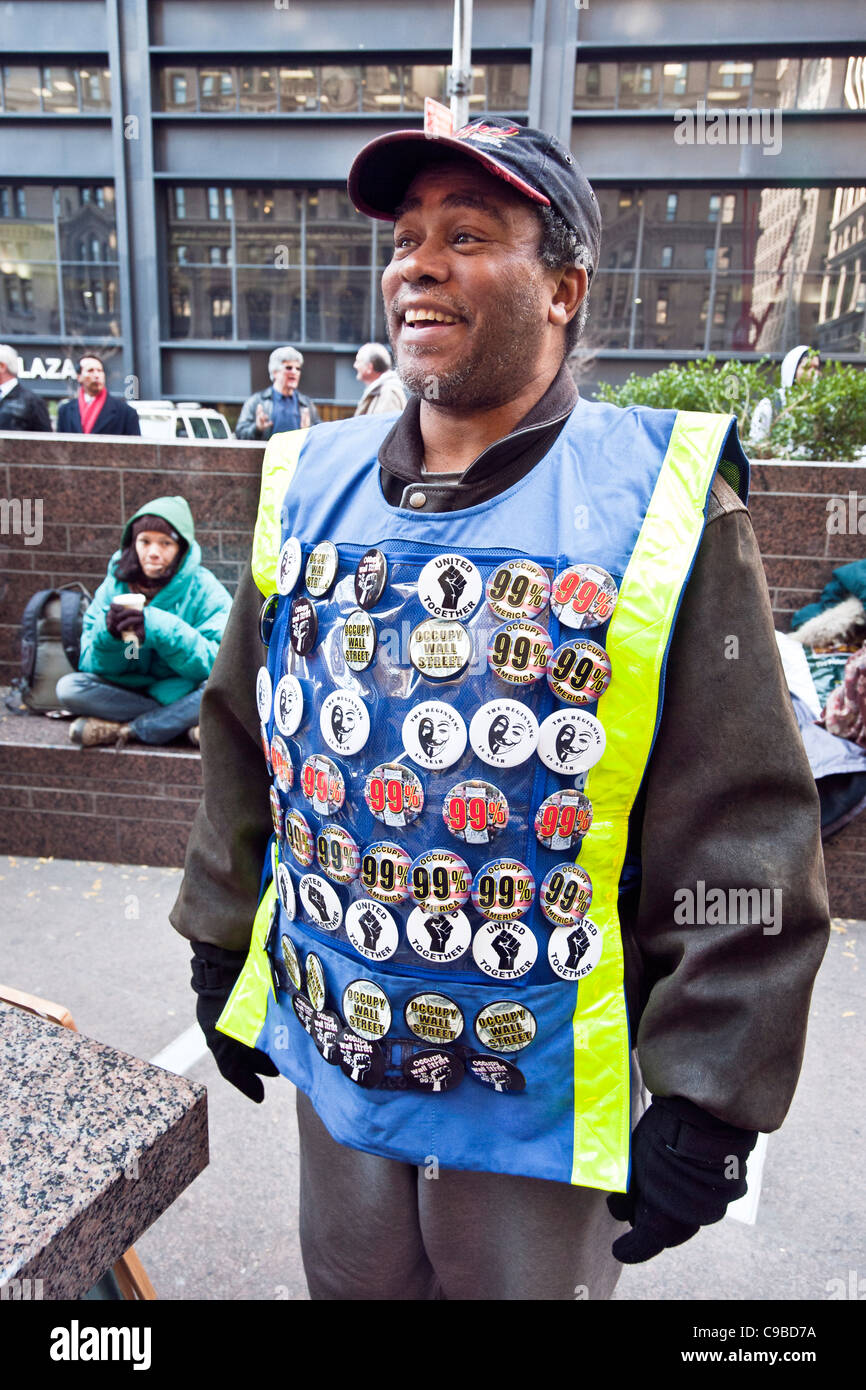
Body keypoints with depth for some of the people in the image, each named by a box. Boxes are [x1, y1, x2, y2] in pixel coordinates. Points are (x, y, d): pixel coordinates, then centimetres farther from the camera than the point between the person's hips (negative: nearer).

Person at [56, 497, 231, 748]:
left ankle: (125, 729, -18)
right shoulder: (114, 586, 1)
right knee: (69, 687, -20)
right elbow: (91, 665, -2)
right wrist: (108, 634, -25)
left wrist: (158, 628, -30)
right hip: (129, 693, 3)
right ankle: (182, 723, -20)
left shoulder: (204, 589, -8)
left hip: (185, 695, -3)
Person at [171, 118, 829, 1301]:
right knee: (350, 1279, 27)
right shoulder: (308, 486, -2)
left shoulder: (662, 504, -16)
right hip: (330, 1052, 5)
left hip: (541, 1098, -4)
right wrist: (221, 948, 12)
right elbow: (241, 745, 7)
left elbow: (743, 842, -14)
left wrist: (709, 1101, -11)